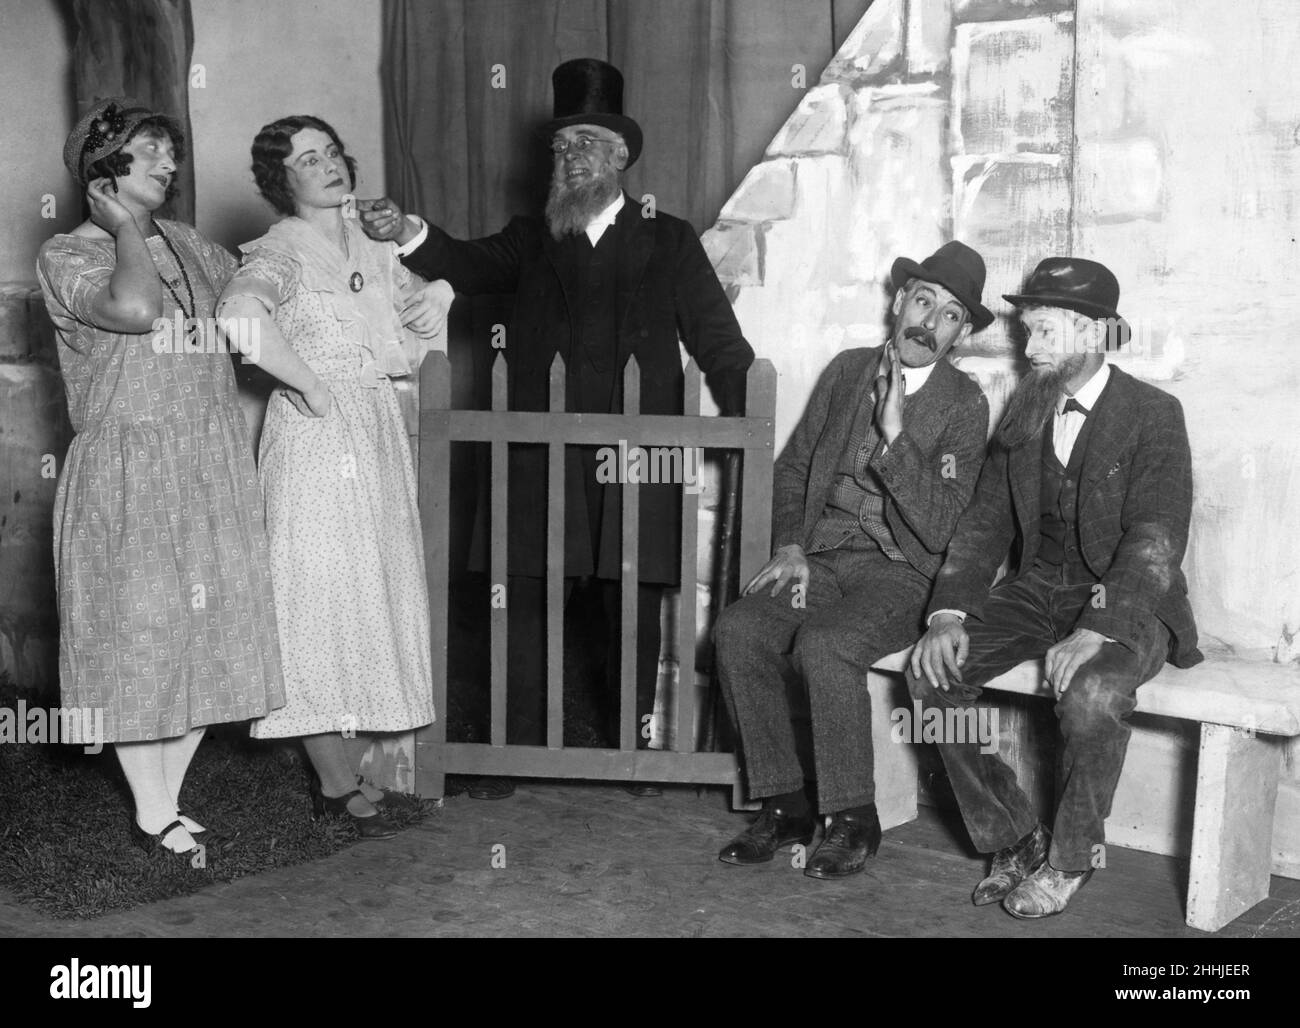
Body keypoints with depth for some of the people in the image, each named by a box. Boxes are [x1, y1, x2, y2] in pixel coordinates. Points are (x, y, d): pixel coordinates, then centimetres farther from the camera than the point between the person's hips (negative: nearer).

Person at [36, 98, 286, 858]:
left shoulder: (191, 247, 14)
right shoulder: (67, 254, -4)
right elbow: (134, 308, -24)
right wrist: (127, 226, -10)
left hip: (215, 467, 6)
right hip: (127, 469, -6)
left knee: (209, 631, 7)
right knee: (139, 631, 1)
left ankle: (171, 800, 22)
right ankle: (152, 816, 16)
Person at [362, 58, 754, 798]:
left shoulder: (669, 242, 10)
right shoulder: (533, 240, 15)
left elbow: (719, 340, 5)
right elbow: (468, 265, -3)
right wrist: (408, 234, -22)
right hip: (542, 456, 1)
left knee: (635, 609, 6)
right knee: (527, 604, 2)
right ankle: (519, 752, 13)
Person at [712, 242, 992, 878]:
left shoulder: (964, 407, -3)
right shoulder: (847, 372, 11)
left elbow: (939, 529, -12)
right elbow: (792, 468, 16)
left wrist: (894, 436, -19)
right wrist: (790, 547, 0)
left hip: (900, 571, -4)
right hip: (821, 559, 5)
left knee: (823, 645, -33)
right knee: (737, 630, -22)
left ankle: (853, 818, -13)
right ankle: (783, 806, -9)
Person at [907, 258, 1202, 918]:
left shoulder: (1152, 417, -9)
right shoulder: (1026, 406, 9)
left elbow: (1155, 543, -19)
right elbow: (986, 520, 6)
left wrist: (1096, 632, -33)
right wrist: (949, 612, -10)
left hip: (1125, 603, -5)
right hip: (1037, 590, 6)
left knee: (1091, 693, -36)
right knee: (931, 671, -17)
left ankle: (1069, 858, -9)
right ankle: (1012, 841, -2)